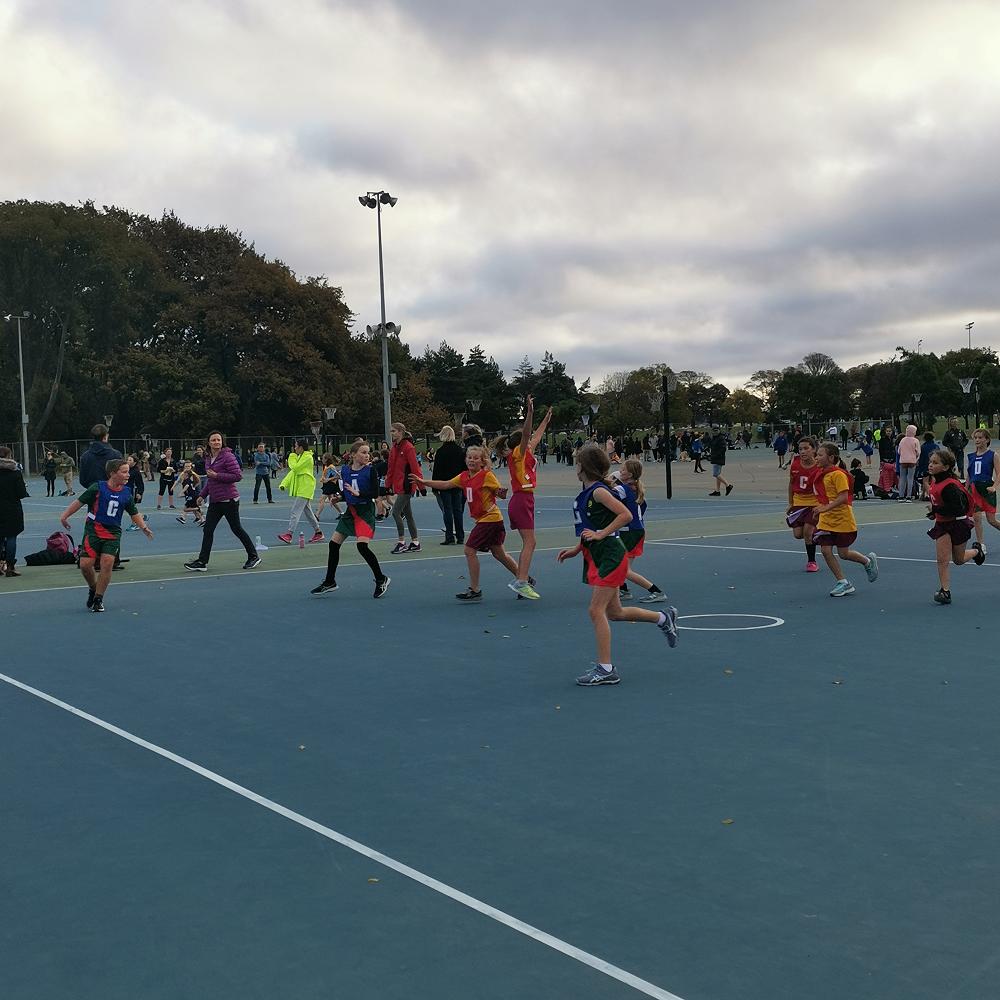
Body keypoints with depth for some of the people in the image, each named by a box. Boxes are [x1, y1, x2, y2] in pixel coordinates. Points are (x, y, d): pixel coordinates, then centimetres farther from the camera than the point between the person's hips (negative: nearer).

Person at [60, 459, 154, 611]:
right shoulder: (97, 488, -8)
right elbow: (80, 502, -2)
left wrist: (144, 527, 2)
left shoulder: (126, 493, 4)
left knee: (107, 563, -11)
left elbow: (134, 513, 15)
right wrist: (65, 515, -6)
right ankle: (93, 589, 23)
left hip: (113, 533, 2)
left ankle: (98, 598, 4)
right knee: (85, 564, -7)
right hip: (93, 531, -2)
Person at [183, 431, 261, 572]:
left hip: (229, 500, -7)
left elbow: (238, 476, -18)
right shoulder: (208, 459, 12)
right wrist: (203, 494, 17)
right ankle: (202, 562, 5)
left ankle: (253, 557, 15)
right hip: (215, 501, 7)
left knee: (237, 529, 1)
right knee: (207, 530, 2)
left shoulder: (228, 456, -12)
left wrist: (217, 475, -20)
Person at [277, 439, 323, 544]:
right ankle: (318, 532, 21)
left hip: (304, 489, -10)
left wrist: (292, 456, -3)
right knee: (308, 511, 14)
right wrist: (284, 484, 7)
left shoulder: (307, 457, -12)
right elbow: (292, 472, 16)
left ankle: (289, 534, -20)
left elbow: (295, 468, -18)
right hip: (299, 489, 10)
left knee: (295, 511, -15)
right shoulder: (299, 457, 18)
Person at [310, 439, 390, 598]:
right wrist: (338, 497, -4)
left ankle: (381, 579, -1)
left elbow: (375, 493, -15)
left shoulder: (370, 470, -10)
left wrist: (358, 493, -24)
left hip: (365, 511, -6)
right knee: (333, 544, 7)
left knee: (362, 546, -19)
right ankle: (329, 582, 21)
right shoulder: (345, 470, 3)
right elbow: (345, 493, 13)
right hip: (350, 511, 6)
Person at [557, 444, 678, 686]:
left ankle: (606, 669, -5)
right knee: (614, 612, 16)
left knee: (596, 610, -11)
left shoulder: (599, 491, -15)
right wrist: (576, 549, 16)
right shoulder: (586, 492, 12)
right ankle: (663, 618, 33)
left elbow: (626, 515, -22)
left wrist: (600, 534, -22)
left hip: (610, 556, -10)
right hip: (596, 557, 10)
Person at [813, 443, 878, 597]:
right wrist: (818, 512, 17)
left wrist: (826, 508, -32)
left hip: (842, 520, -7)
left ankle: (868, 561, 33)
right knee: (826, 550, -4)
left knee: (843, 553, 3)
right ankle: (843, 583, 7)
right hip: (826, 521, 7)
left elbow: (843, 497, -24)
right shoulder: (822, 474, 8)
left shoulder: (838, 474, -17)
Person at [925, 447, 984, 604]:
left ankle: (977, 550, 45)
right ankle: (945, 591, -4)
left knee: (958, 560, 14)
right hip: (942, 524, 6)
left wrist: (935, 509, -29)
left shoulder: (950, 486, -28)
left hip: (958, 524, -6)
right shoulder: (934, 481, -1)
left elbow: (958, 509, -31)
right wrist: (935, 511, 6)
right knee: (942, 559, -6)